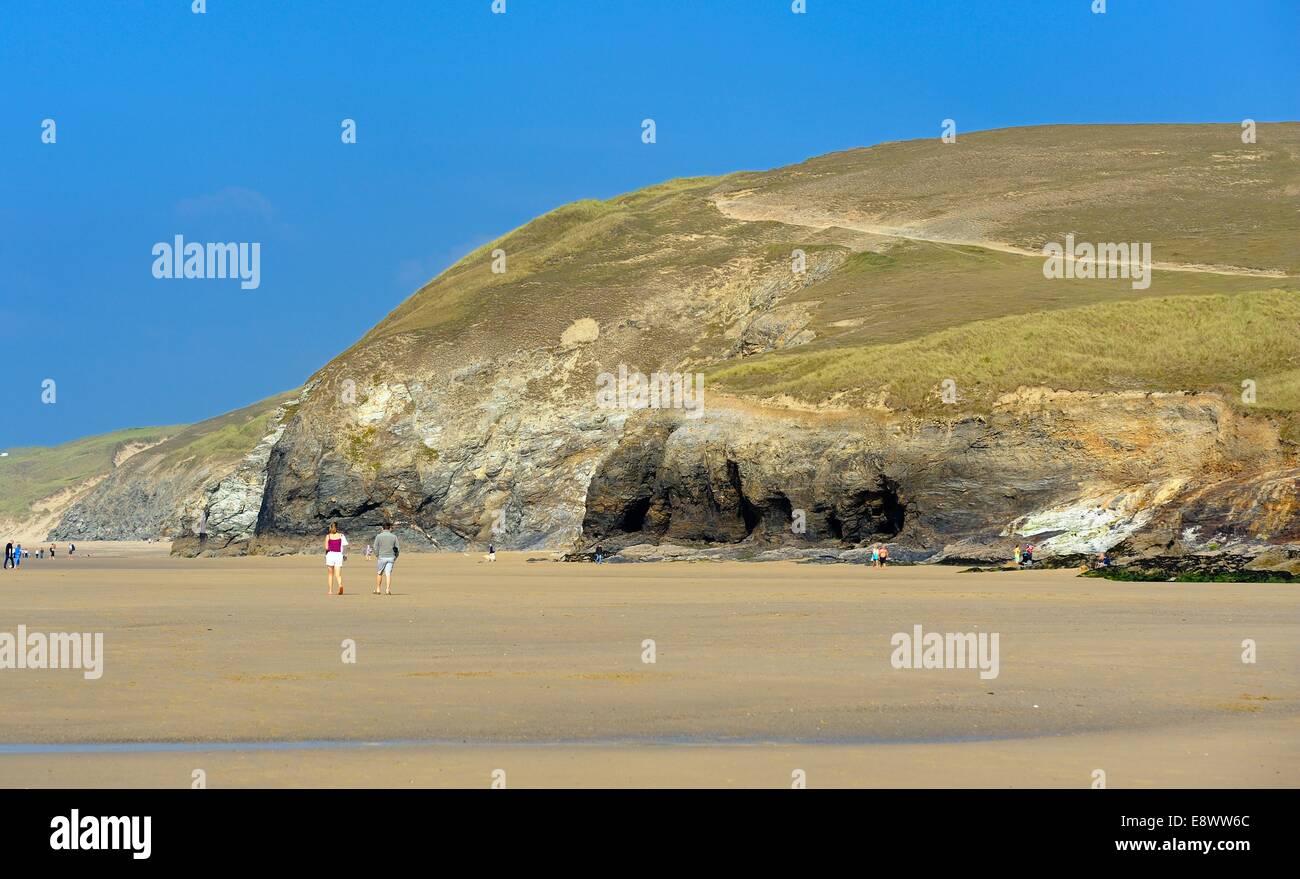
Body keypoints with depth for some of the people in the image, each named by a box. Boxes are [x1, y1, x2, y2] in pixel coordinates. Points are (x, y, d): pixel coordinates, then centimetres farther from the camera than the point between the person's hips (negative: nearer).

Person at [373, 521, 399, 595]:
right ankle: (387, 589, -10)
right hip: (391, 557, 1)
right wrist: (395, 557, 16)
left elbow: (376, 548, -3)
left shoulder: (379, 536, -3)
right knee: (388, 573, 0)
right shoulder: (394, 537, 2)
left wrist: (377, 556, 11)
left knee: (379, 573, 13)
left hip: (382, 557, -1)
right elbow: (397, 549, 4)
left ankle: (377, 589, 14)